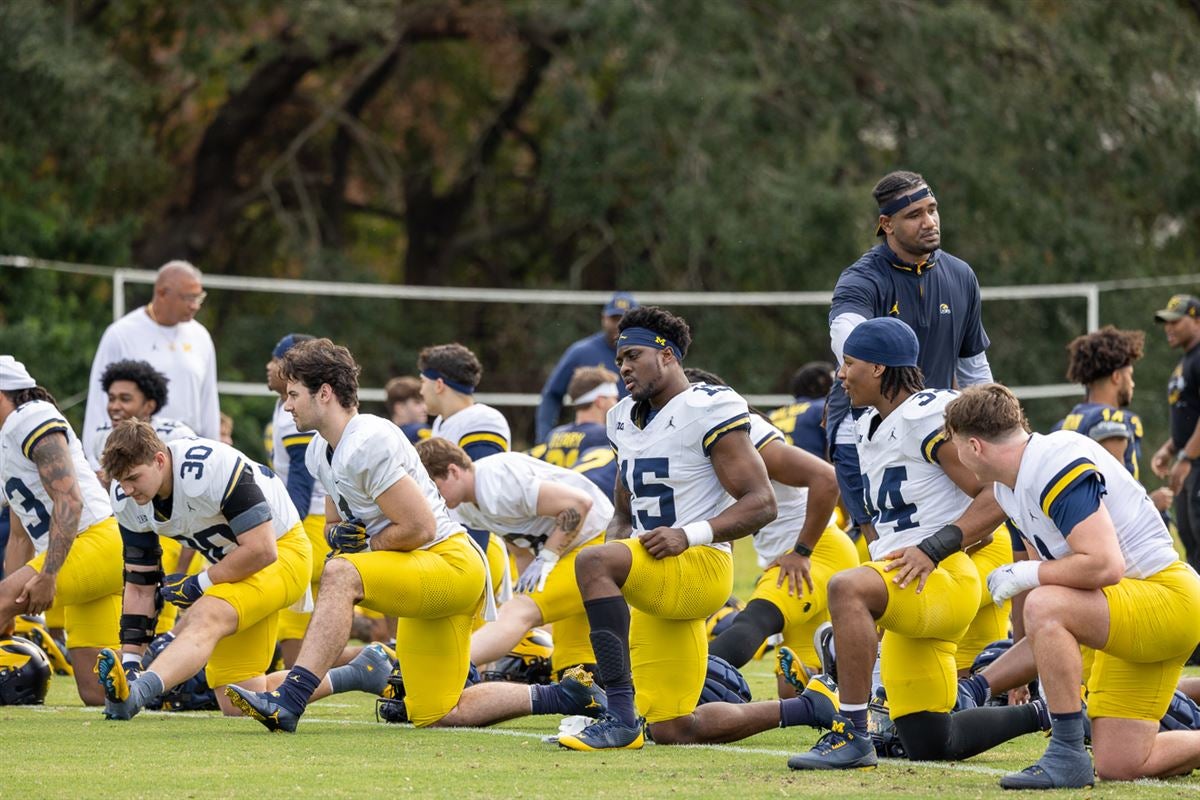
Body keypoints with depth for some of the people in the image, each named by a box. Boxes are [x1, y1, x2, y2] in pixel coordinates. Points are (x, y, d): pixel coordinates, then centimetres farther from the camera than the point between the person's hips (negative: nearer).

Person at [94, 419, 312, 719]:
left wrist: (198, 584, -18)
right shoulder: (126, 499, -9)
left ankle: (135, 693, -59)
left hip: (282, 551, -8)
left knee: (205, 618, -37)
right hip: (231, 564, 9)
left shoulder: (212, 469, -31)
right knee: (237, 705, 4)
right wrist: (130, 661, -8)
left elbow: (261, 550, -29)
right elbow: (140, 583, 0)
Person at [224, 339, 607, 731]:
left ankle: (287, 700, -37)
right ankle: (568, 695, 18)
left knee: (340, 576, -32)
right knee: (435, 716, 12)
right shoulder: (320, 452, 9)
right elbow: (336, 525, 19)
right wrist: (337, 535, -4)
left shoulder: (366, 445, -20)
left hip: (450, 564, -11)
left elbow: (419, 527, -22)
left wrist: (365, 545, -9)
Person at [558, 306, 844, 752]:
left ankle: (621, 718, -37)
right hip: (655, 583, 9)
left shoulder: (708, 411, -9)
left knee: (592, 563, -34)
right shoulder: (628, 419, 17)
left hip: (699, 566, -9)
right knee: (671, 730, 8)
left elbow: (761, 505, -13)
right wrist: (616, 539, 3)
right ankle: (810, 707, 24)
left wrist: (691, 535, -24)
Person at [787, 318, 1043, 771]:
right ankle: (1047, 714, 28)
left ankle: (851, 735, -35)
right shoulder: (871, 428, 16)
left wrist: (933, 549, -23)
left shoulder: (929, 417, -13)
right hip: (905, 590, 10)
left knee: (846, 588, -37)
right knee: (930, 745, 11)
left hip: (942, 580, -10)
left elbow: (998, 496, -18)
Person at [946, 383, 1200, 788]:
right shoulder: (1009, 488, 10)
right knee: (1120, 766, 4)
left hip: (1167, 595, -10)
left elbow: (1104, 566, -31)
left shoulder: (1059, 464, -21)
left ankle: (1067, 755, -24)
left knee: (1044, 606, -31)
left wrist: (1025, 575, -18)